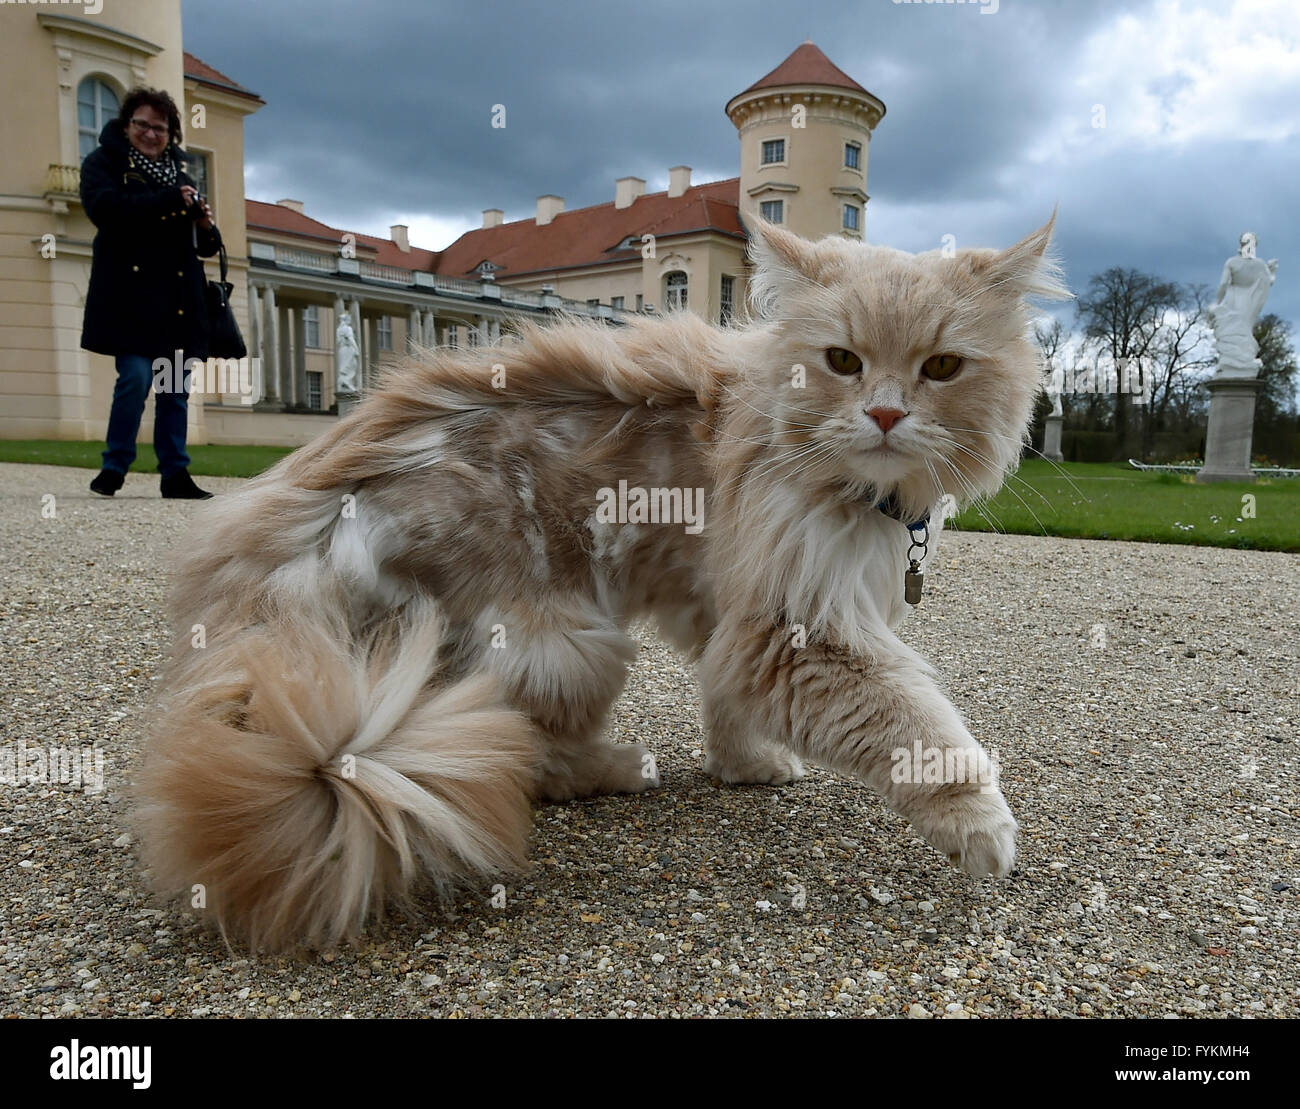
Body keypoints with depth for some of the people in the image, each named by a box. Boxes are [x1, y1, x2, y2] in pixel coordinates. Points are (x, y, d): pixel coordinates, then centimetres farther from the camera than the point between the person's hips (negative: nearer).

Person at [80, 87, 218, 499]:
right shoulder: (104, 162, 8)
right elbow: (104, 207, -14)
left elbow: (202, 246, 24)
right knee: (136, 377, -13)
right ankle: (114, 468, 2)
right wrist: (169, 200, -17)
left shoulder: (179, 172, 23)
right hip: (132, 292, -5)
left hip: (177, 296, 5)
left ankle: (175, 473, 8)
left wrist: (204, 227, 1)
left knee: (176, 387, 3)